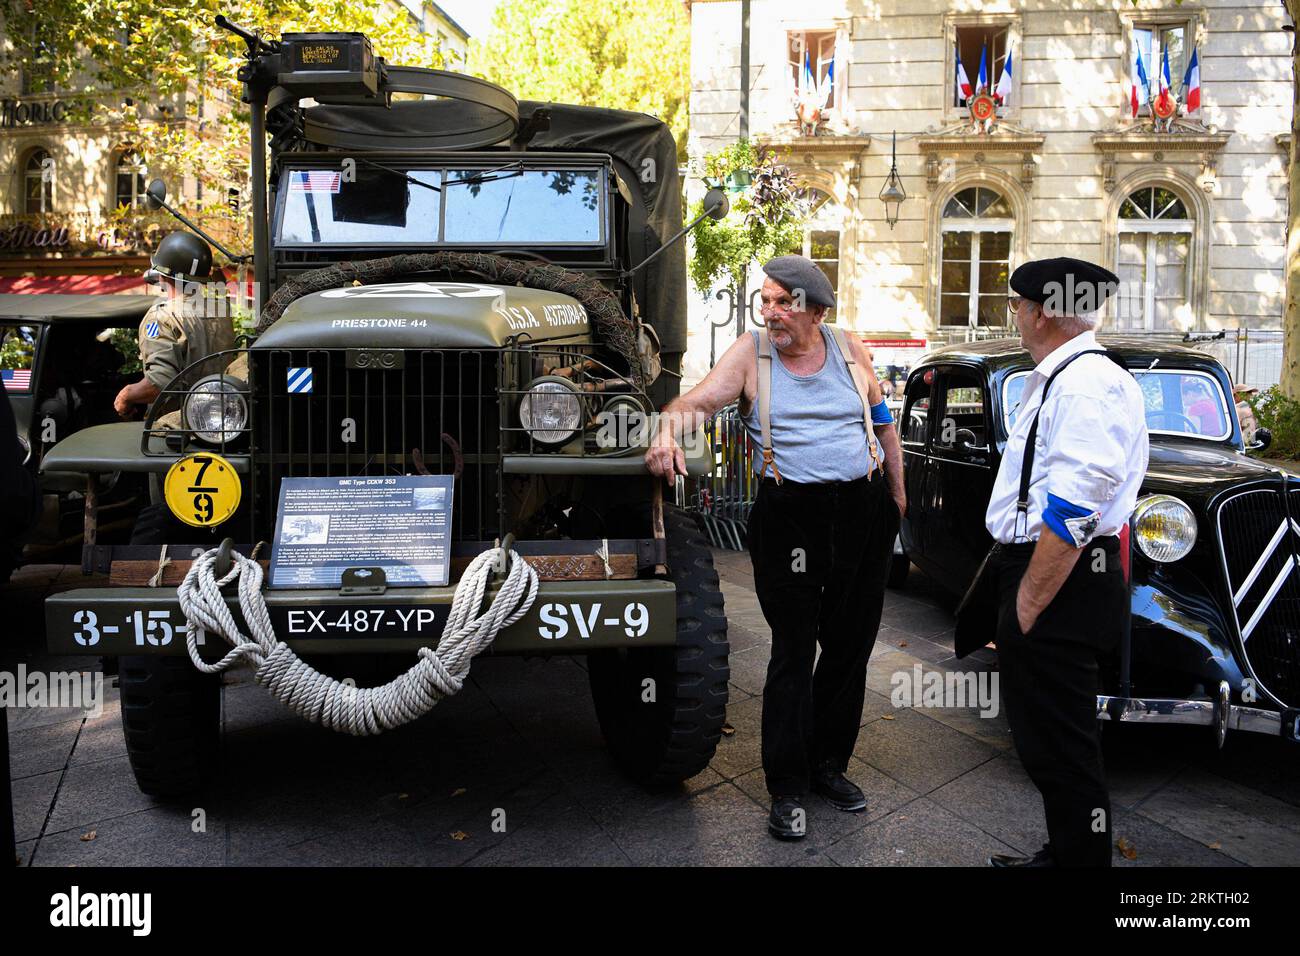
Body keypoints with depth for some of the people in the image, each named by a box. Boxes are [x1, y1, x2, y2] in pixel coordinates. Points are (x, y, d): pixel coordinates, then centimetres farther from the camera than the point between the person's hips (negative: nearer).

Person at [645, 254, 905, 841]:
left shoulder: (850, 350, 7)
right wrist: (667, 429, -36)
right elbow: (700, 400, -14)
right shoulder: (751, 353, -1)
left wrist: (898, 497, 15)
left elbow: (883, 422, 16)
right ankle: (787, 789, 13)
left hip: (863, 509, 3)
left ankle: (828, 765, 29)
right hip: (788, 515, -3)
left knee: (850, 646, 11)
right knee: (793, 650, 1)